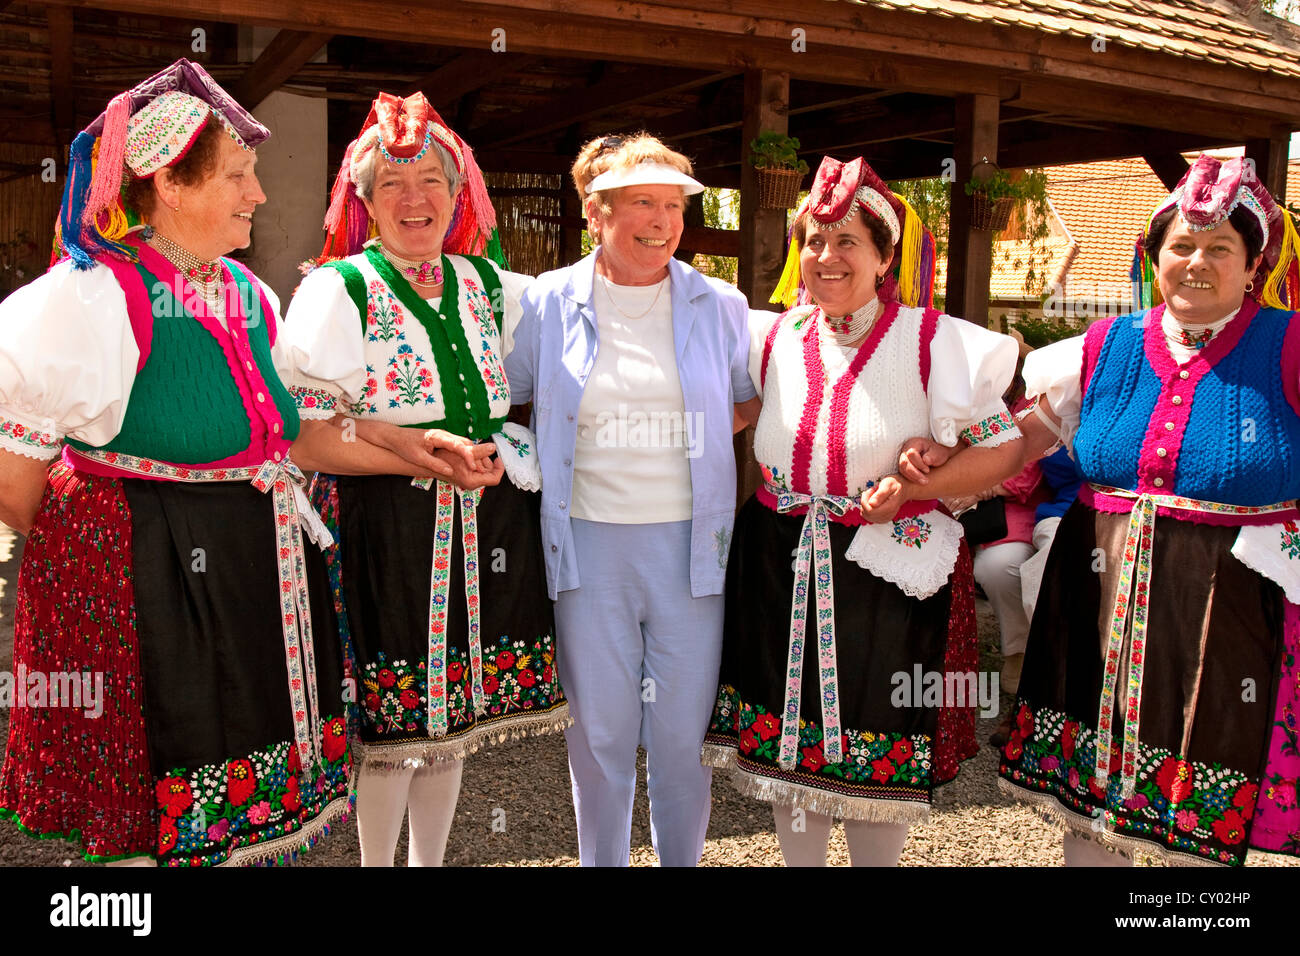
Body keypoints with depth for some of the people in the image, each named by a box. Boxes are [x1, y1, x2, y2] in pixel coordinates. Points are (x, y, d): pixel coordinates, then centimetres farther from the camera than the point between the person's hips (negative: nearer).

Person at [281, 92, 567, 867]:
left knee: (454, 712, 15)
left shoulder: (490, 285, 10)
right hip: (384, 531, -4)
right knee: (392, 722, 1)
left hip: (486, 528, 5)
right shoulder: (338, 289, -3)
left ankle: (431, 860, 34)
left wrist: (507, 453, 2)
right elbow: (301, 429, -10)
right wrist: (411, 447, -19)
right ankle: (378, 861, 25)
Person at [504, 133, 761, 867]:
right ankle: (601, 861, 31)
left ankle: (683, 861, 30)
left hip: (689, 542, 1)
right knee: (599, 731, 11)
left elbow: (760, 399, 14)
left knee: (684, 731, 9)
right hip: (588, 542, 0)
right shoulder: (549, 303, 2)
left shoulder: (719, 306, 4)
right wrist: (563, 451, -1)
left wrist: (697, 435, 1)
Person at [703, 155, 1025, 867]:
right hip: (781, 569, 4)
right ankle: (800, 860, 36)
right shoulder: (775, 339, 5)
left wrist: (914, 484, -20)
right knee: (787, 737, 14)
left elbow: (1003, 449, -6)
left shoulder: (933, 341, -7)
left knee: (878, 747, 8)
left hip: (887, 574, -3)